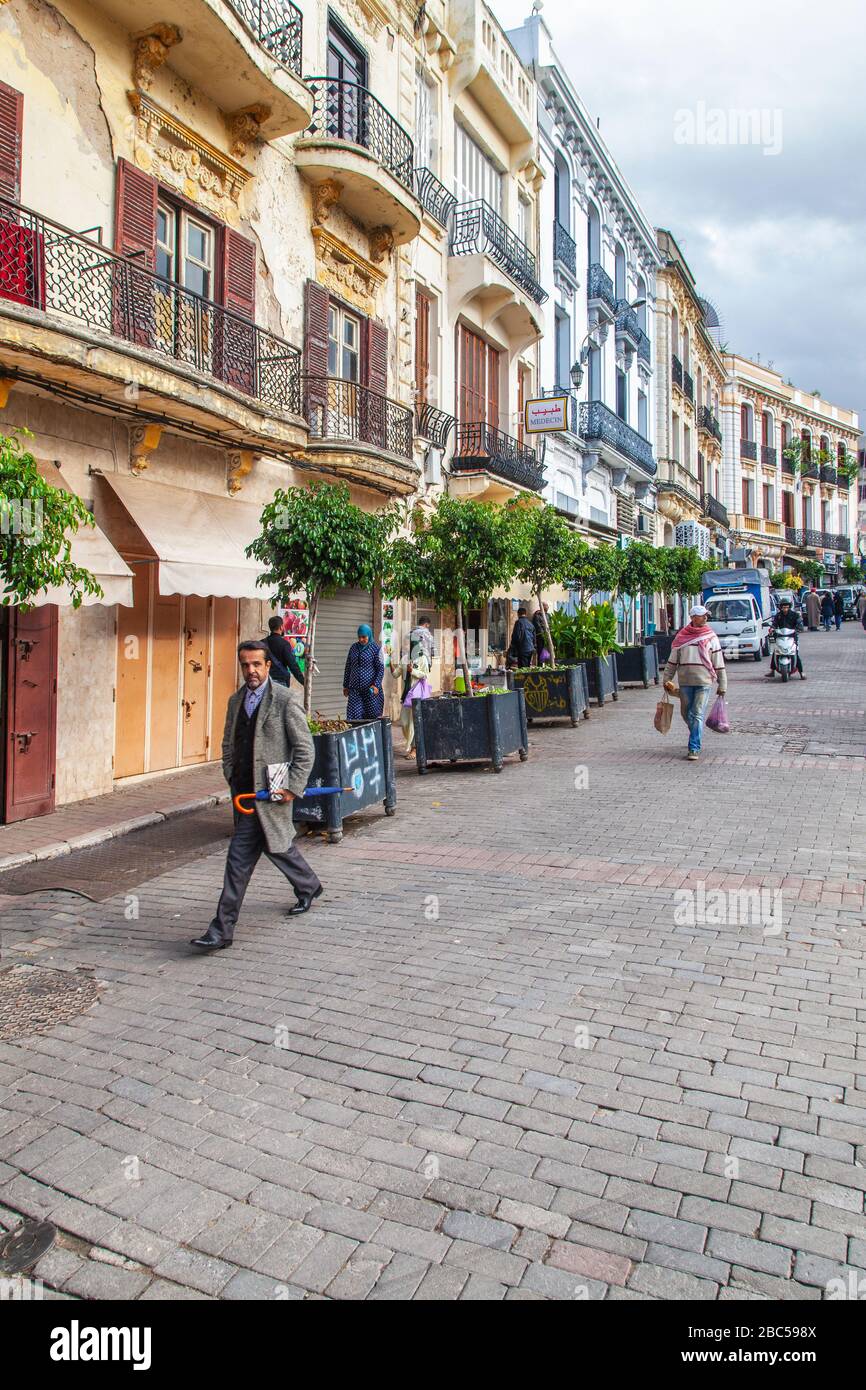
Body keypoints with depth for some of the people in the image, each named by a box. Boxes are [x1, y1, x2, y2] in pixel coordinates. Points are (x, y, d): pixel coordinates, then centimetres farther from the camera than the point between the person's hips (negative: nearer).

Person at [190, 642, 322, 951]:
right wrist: (231, 777, 10)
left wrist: (293, 787, -14)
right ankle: (309, 887, 45)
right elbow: (228, 744, 21)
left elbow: (305, 748, -9)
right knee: (275, 844, 21)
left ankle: (222, 930, -3)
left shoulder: (284, 701, -10)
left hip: (269, 790, -8)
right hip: (243, 790, 8)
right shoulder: (236, 700, 11)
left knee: (240, 857, -10)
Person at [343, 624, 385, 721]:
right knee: (353, 717, -5)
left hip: (370, 689, -4)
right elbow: (348, 667, 17)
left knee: (372, 715, -1)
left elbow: (381, 668, -5)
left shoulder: (376, 648, -2)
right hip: (355, 688, 4)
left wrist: (376, 685, -15)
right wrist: (345, 685, 16)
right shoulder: (353, 647, 11)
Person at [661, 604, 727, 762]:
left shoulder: (711, 637, 2)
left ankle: (694, 748, -6)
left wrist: (722, 685, 5)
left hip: (704, 682, -2)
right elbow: (672, 660, 11)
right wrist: (667, 680, 8)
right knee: (686, 713, 13)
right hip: (685, 682, 2)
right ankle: (696, 736, 39)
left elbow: (719, 663, 5)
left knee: (698, 715, -8)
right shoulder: (681, 637, 5)